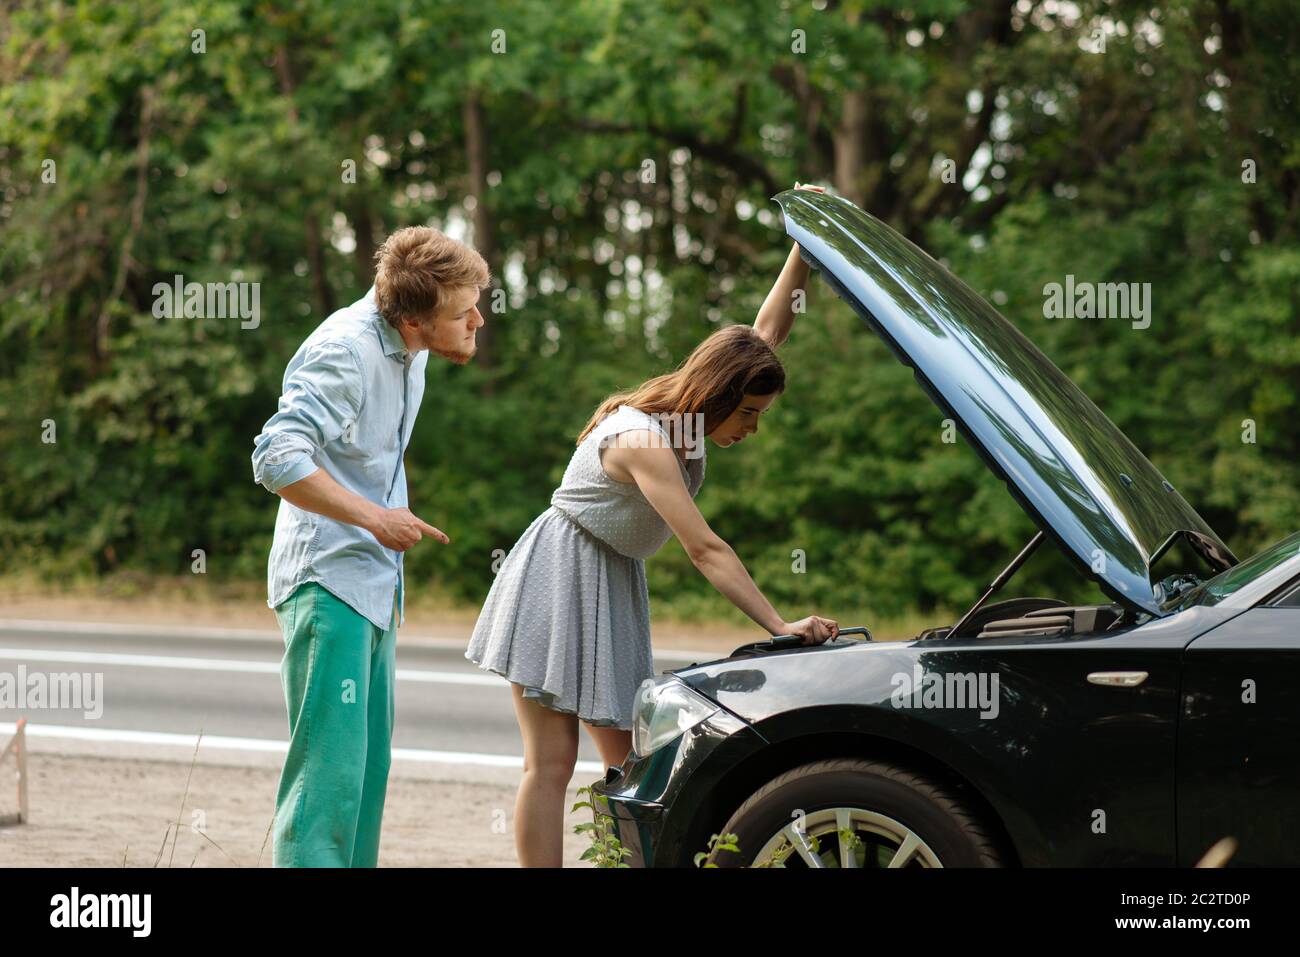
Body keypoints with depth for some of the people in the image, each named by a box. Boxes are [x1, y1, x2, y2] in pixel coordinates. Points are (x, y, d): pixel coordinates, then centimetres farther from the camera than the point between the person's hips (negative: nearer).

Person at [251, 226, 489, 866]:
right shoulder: (346, 350, -19)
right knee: (330, 765, -14)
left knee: (368, 763, 11)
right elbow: (277, 458, -27)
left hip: (373, 585, 9)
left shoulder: (407, 347, 9)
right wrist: (375, 518, -23)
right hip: (327, 580, -9)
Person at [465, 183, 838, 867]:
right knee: (551, 760, -11)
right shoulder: (643, 441, -25)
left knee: (628, 760, 2)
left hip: (615, 590, 9)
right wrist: (780, 626, -32)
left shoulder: (685, 421, 1)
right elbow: (706, 551, -29)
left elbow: (767, 331, 8)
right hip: (558, 577, -9)